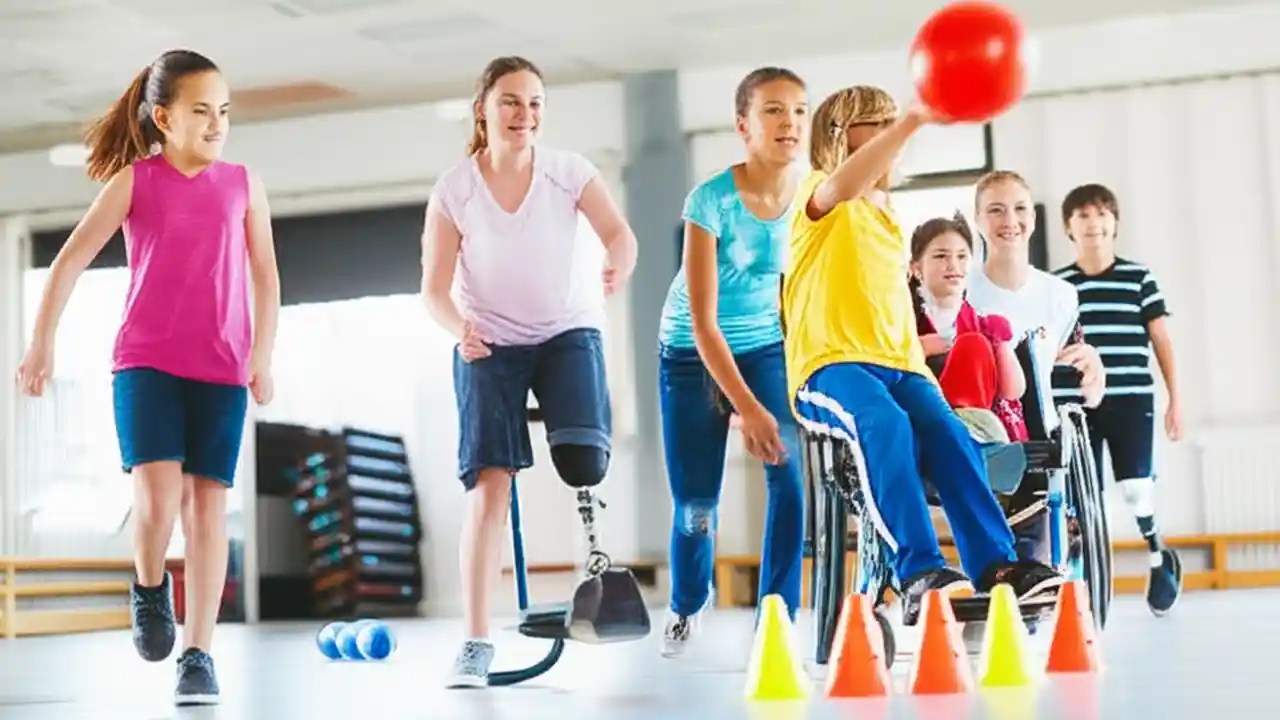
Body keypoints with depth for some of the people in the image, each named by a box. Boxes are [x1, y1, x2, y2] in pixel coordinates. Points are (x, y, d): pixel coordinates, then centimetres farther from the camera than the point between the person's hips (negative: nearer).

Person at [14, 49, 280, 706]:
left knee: (208, 503, -3)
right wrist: (42, 344, -3)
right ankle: (149, 587, 14)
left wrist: (262, 355, 7)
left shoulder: (243, 184, 7)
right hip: (145, 361, -2)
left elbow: (264, 276, 12)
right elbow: (70, 262, 2)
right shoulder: (133, 181, 2)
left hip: (220, 368, 2)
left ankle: (199, 652, 4)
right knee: (158, 494, -18)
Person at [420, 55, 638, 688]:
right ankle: (475, 643, -7)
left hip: (568, 331, 1)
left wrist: (617, 266, -42)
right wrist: (460, 328, -30)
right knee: (489, 487, -12)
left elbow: (617, 231, -18)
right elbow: (435, 288, -8)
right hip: (489, 344, 0)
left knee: (583, 463, -22)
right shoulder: (453, 190, -8)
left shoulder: (569, 171, -7)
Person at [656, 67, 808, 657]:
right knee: (695, 503, 2)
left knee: (793, 471, -19)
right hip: (693, 354, -2)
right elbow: (703, 322, -23)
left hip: (768, 345, 3)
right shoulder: (712, 200, -24)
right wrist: (747, 408, -26)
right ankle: (685, 609, 31)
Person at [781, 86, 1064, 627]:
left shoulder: (889, 220, 27)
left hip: (896, 366, 6)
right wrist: (915, 119, -32)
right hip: (831, 364, -6)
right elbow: (844, 185, -23)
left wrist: (922, 372, 16)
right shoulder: (818, 199, 4)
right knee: (887, 427, -36)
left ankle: (996, 566, -29)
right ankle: (919, 571, -41)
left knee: (951, 436, -24)